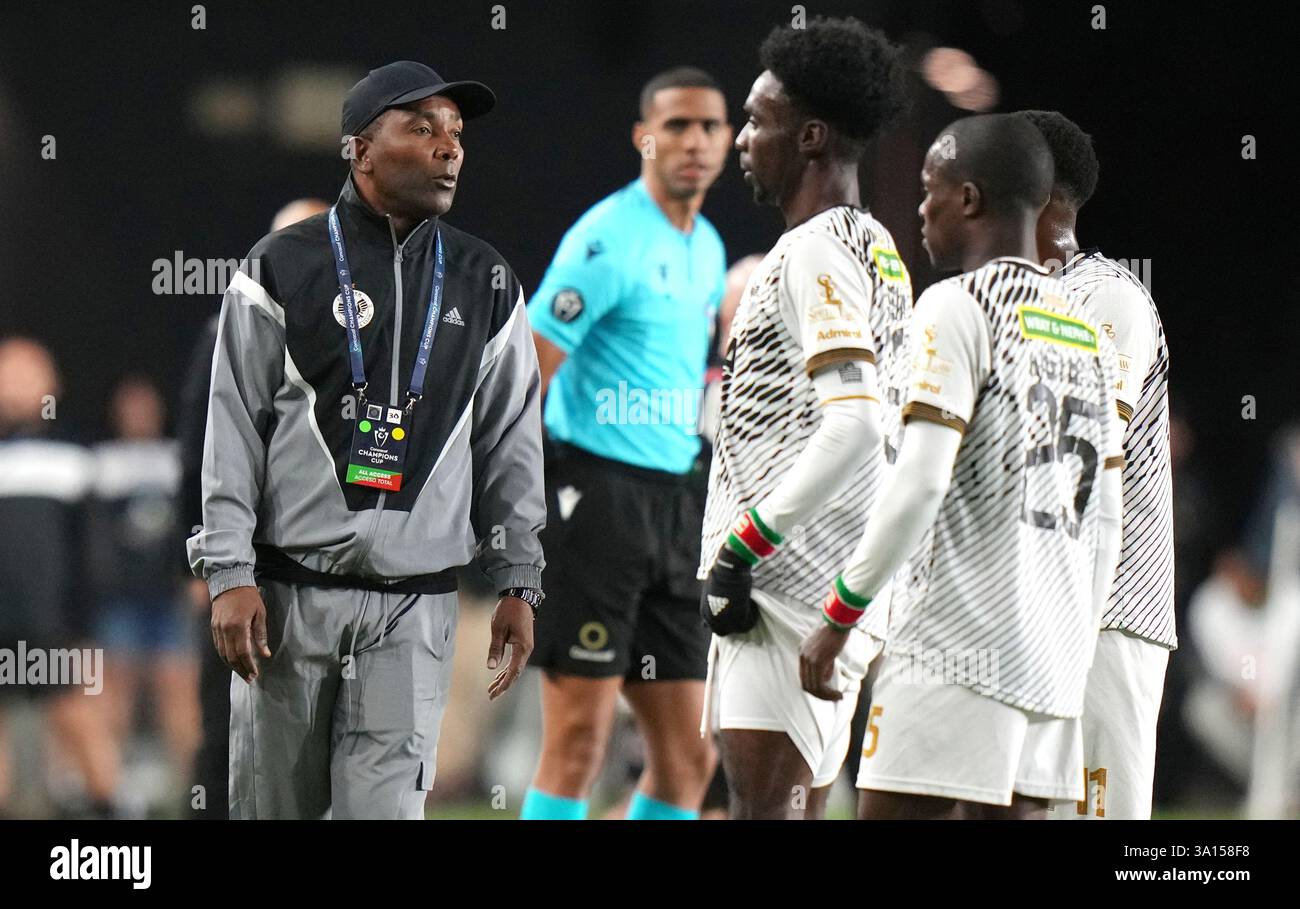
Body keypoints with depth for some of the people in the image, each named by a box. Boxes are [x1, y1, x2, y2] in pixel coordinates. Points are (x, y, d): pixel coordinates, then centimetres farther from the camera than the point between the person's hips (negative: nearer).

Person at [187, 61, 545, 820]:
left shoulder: (484, 286, 10)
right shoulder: (283, 270, 1)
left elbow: (512, 442, 12)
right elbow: (233, 431, 0)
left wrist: (519, 583, 7)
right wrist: (228, 574, -7)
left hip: (415, 609, 1)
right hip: (289, 593, -1)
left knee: (385, 806, -8)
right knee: (274, 802, 2)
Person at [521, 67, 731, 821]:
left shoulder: (707, 249, 15)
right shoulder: (608, 241, -11)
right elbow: (525, 376, -14)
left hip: (672, 501, 9)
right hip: (598, 491, -9)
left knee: (688, 758, 6)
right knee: (580, 744, -11)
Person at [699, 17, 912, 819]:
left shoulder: (817, 252, -12)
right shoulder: (878, 251, 19)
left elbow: (852, 428, -24)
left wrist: (746, 544, -20)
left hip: (789, 577, -10)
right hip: (841, 588, 10)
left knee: (764, 804, -14)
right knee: (799, 804, 11)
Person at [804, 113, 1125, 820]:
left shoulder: (958, 306, -6)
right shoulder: (1087, 331, 17)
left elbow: (919, 485, -15)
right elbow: (1105, 523, 17)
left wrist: (838, 616, -8)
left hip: (956, 642, -8)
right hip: (1055, 656, 8)